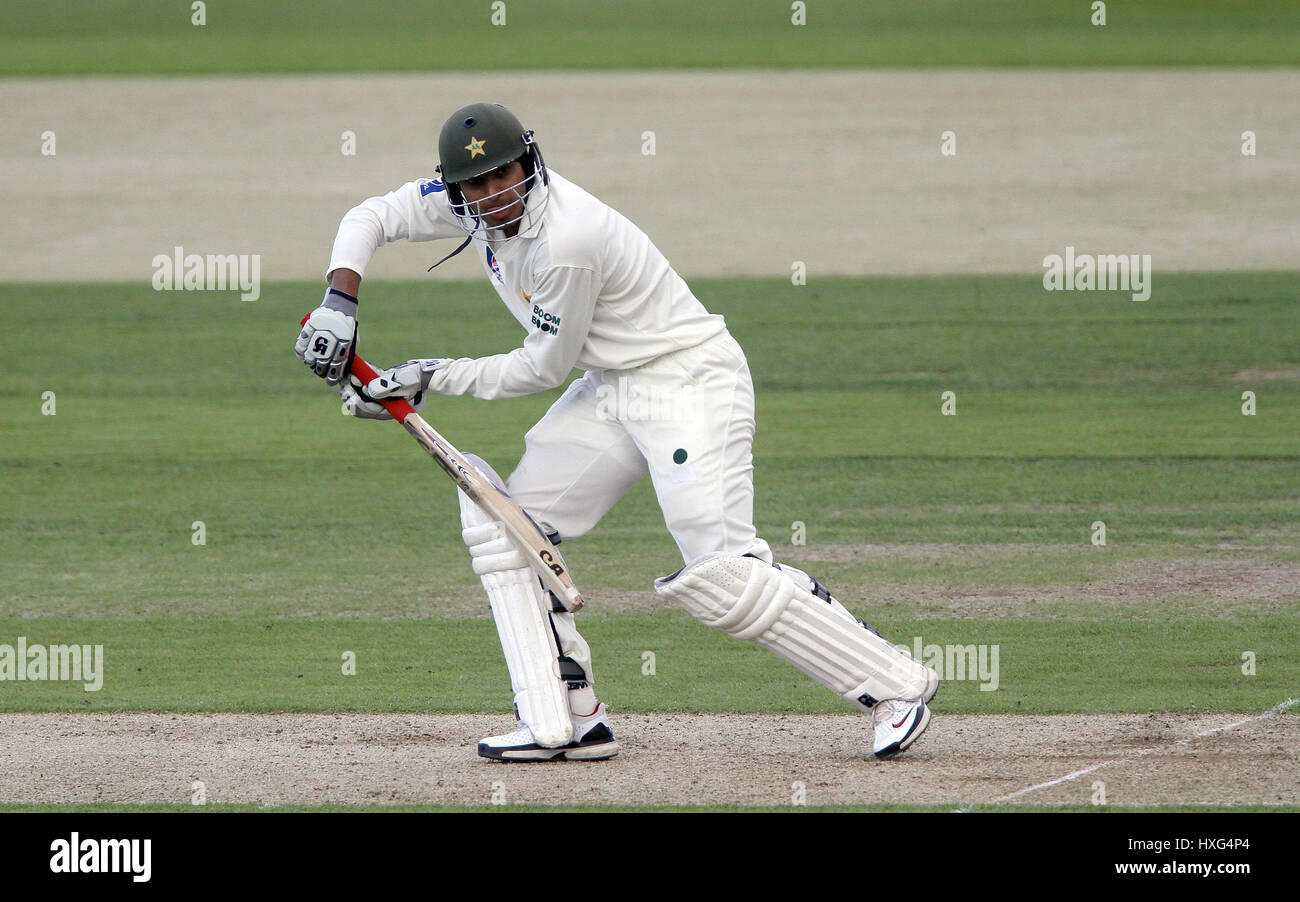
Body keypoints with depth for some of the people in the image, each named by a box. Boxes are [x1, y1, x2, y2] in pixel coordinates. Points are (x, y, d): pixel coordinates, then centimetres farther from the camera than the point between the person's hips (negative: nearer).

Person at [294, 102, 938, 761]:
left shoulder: (568, 238, -28)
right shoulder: (468, 204, -4)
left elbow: (541, 369, -17)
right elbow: (370, 218, 8)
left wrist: (434, 378, -12)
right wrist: (339, 300, -9)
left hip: (689, 379, -9)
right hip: (610, 390, 9)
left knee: (716, 572, -19)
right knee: (505, 524, 1)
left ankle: (896, 685, -11)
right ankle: (565, 723, 0)